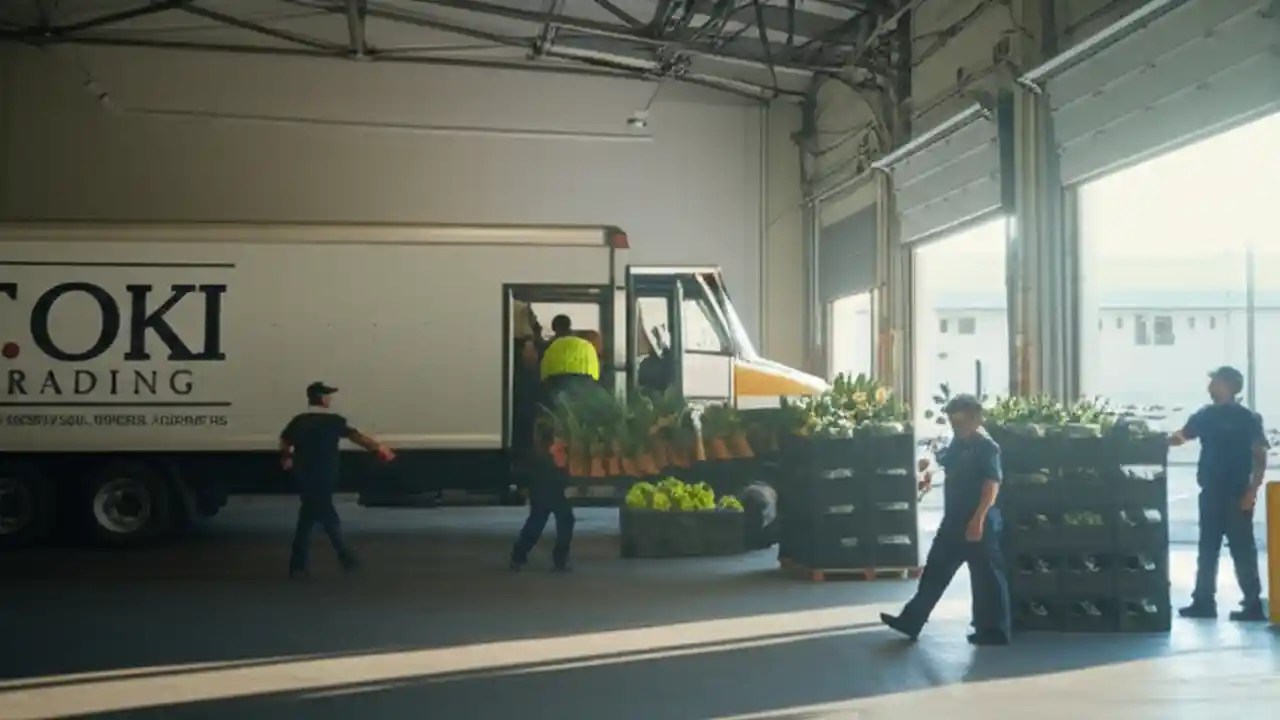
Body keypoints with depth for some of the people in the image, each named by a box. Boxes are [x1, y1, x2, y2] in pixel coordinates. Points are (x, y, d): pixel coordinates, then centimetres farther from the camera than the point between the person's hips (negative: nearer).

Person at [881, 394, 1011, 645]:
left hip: (978, 523, -9)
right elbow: (942, 462, 30)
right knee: (935, 571, 11)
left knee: (986, 577, 1)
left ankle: (994, 631, 10)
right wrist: (928, 475, 9)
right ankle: (911, 621, 15)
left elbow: (992, 485, -19)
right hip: (954, 521, 9)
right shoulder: (957, 444, 12)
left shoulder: (987, 447, -13)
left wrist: (978, 519, -25)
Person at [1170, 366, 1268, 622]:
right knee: (1207, 549, 10)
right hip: (1211, 493, 6)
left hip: (1237, 495, -6)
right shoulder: (1205, 415, 9)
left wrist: (1252, 492, -14)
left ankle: (1253, 605, 2)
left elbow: (1260, 456, -7)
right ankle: (1203, 602, 17)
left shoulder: (1248, 418, -7)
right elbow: (1180, 437, 18)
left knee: (1243, 551, -3)